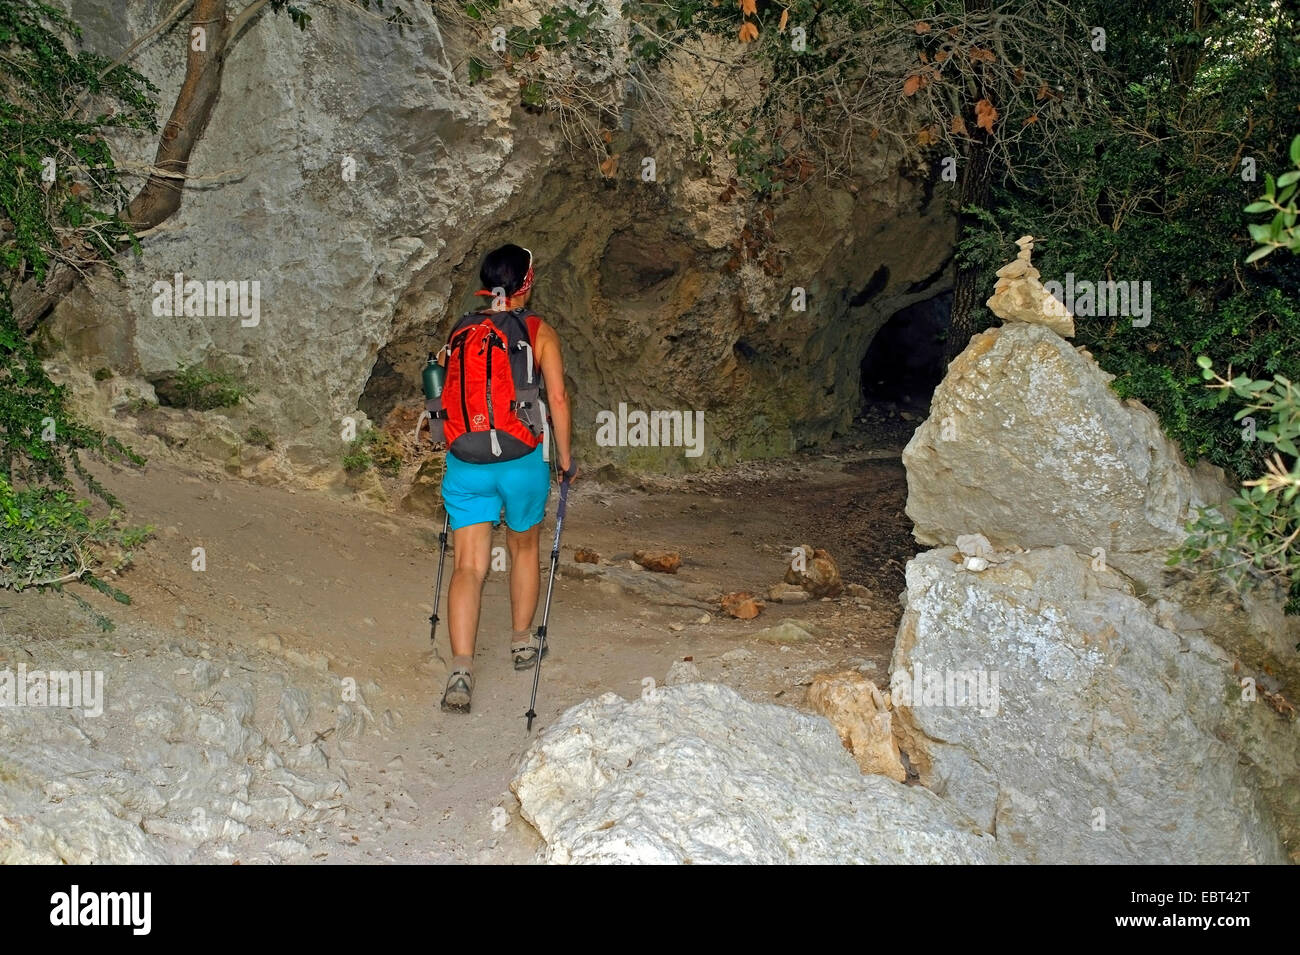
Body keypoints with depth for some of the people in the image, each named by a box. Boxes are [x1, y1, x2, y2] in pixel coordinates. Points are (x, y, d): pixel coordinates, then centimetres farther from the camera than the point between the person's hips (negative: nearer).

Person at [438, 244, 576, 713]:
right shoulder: (540, 332, -1)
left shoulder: (460, 332, 7)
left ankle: (461, 669, -14)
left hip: (466, 462, 1)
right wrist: (565, 458, 6)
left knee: (468, 565, 0)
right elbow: (557, 398, -5)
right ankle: (522, 643, 35)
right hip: (523, 461, -1)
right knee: (524, 547, 23)